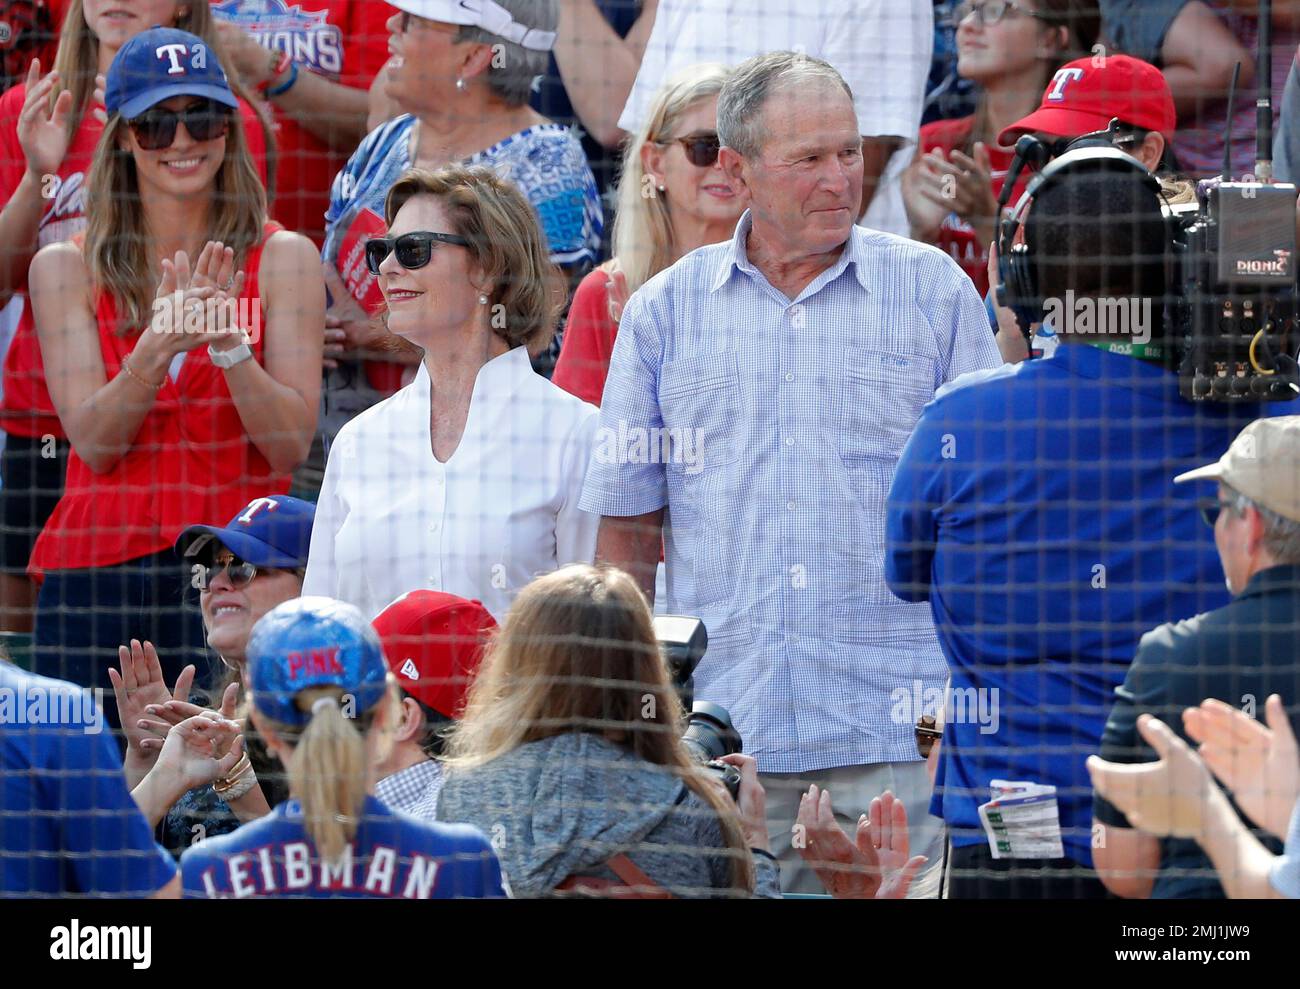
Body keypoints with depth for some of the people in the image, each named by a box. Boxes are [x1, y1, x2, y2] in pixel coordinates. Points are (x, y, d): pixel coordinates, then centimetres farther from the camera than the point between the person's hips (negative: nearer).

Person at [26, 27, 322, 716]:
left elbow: (290, 447, -3)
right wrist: (159, 345, -20)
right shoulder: (68, 268, 6)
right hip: (98, 569, 1)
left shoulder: (281, 259, 4)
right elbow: (93, 442, -4)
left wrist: (229, 343, -19)